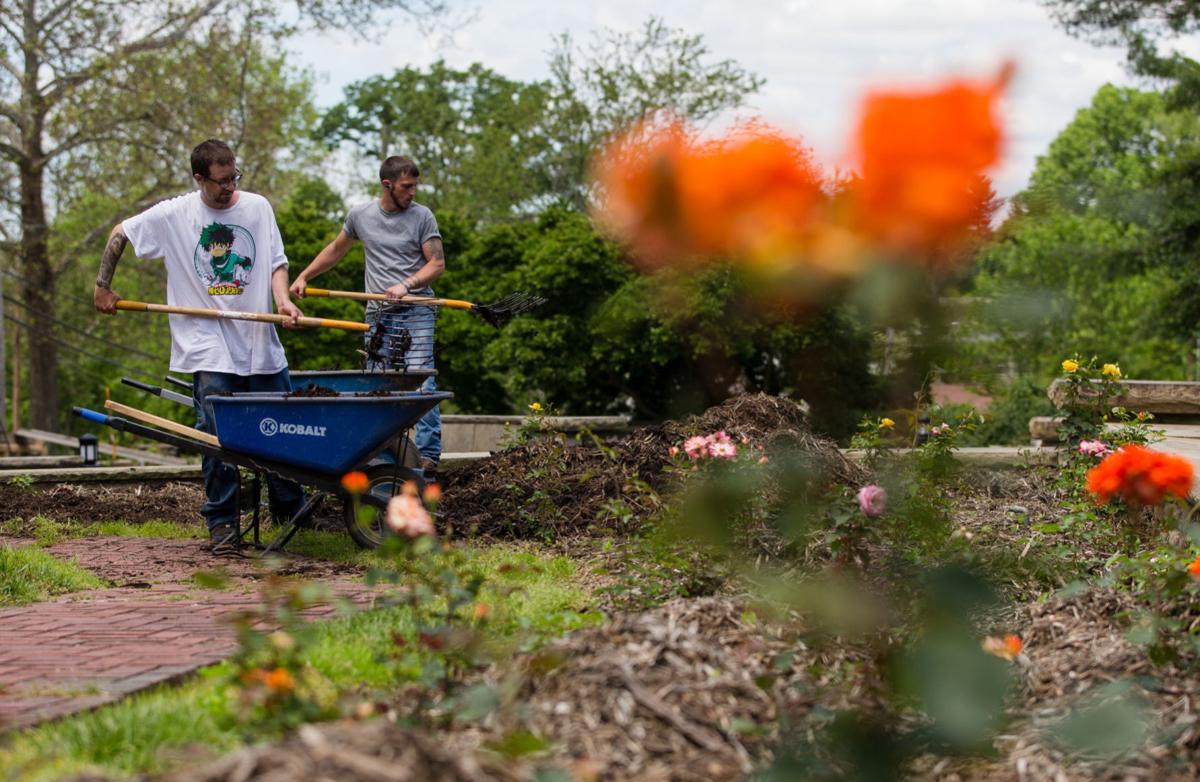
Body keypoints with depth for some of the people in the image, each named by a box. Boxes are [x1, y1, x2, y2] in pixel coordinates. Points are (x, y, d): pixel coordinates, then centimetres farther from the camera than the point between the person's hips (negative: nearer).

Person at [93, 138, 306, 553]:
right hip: (209, 345, -2)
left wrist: (283, 300, -11)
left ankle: (290, 509, 22)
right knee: (217, 435, -7)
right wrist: (103, 286, 12)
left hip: (260, 341, 2)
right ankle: (222, 523, 3)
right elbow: (119, 233, 12)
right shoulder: (174, 214, 0)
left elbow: (276, 262, 7)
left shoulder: (258, 207, 5)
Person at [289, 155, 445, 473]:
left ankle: (428, 455, -10)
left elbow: (437, 262, -1)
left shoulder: (422, 216, 1)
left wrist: (405, 285, -15)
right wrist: (303, 276, 21)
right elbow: (335, 250, 25)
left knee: (421, 383, -12)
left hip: (416, 314, -3)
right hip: (378, 315, 3)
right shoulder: (360, 215, 9)